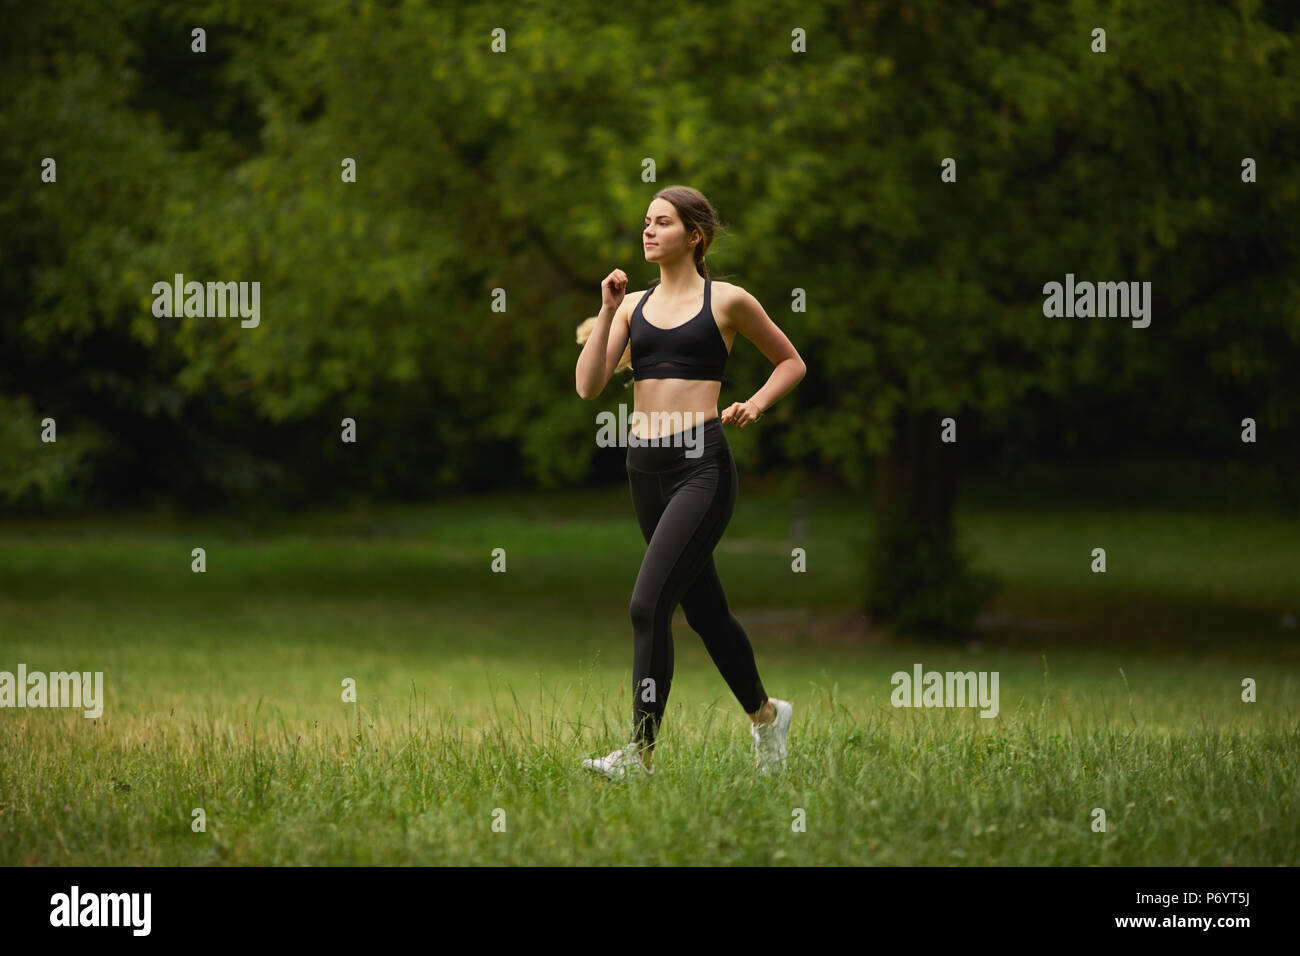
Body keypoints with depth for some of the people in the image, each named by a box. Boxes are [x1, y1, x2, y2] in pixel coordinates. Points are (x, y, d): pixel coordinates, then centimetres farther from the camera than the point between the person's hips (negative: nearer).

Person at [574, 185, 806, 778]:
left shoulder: (726, 301, 1)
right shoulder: (633, 304, 12)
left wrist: (756, 405, -4)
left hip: (702, 466, -6)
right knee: (704, 608, 16)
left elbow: (791, 362, 12)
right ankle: (765, 715, 35)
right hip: (645, 466, 6)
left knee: (648, 604, -17)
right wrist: (607, 311, -4)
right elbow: (589, 385, 2)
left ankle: (641, 750, -14)